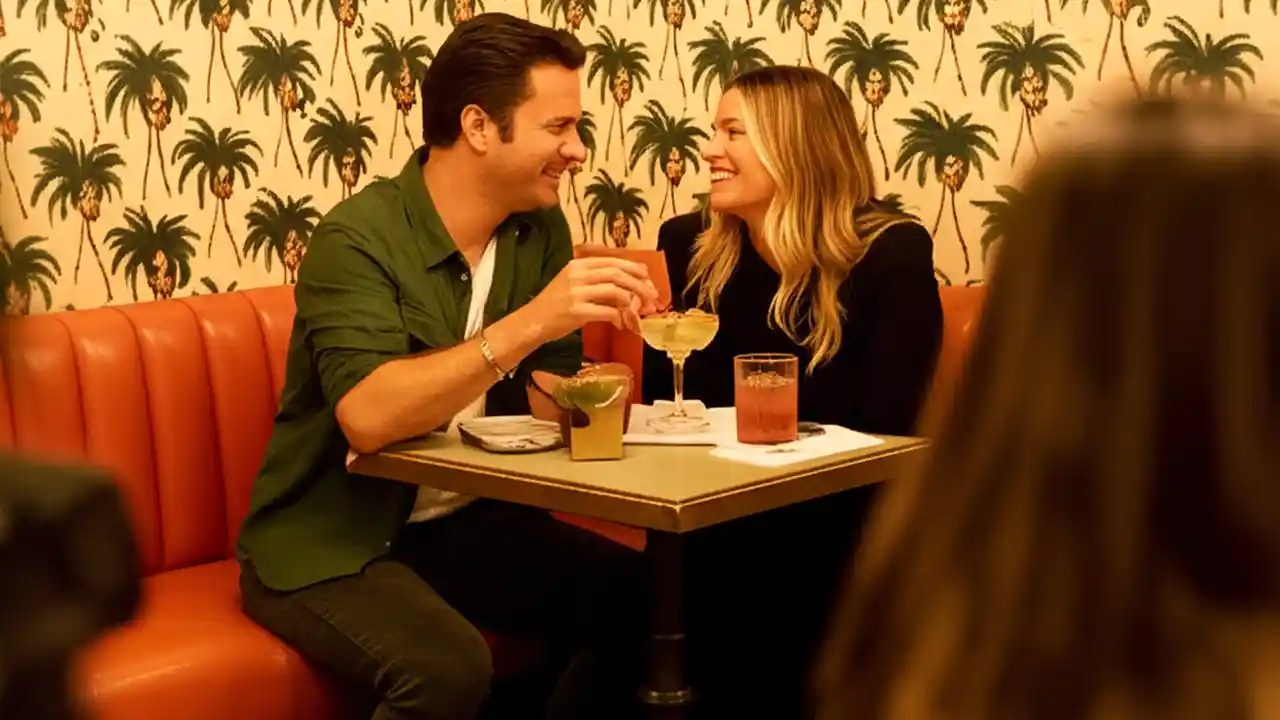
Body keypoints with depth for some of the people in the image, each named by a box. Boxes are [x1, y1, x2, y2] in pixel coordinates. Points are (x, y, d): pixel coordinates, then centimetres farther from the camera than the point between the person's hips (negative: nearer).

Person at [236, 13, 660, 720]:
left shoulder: (540, 227, 1)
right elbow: (368, 416, -33)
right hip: (329, 546, -6)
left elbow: (543, 395, 3)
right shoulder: (359, 237, -19)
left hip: (465, 523, 6)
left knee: (636, 595, -15)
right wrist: (531, 322, -37)